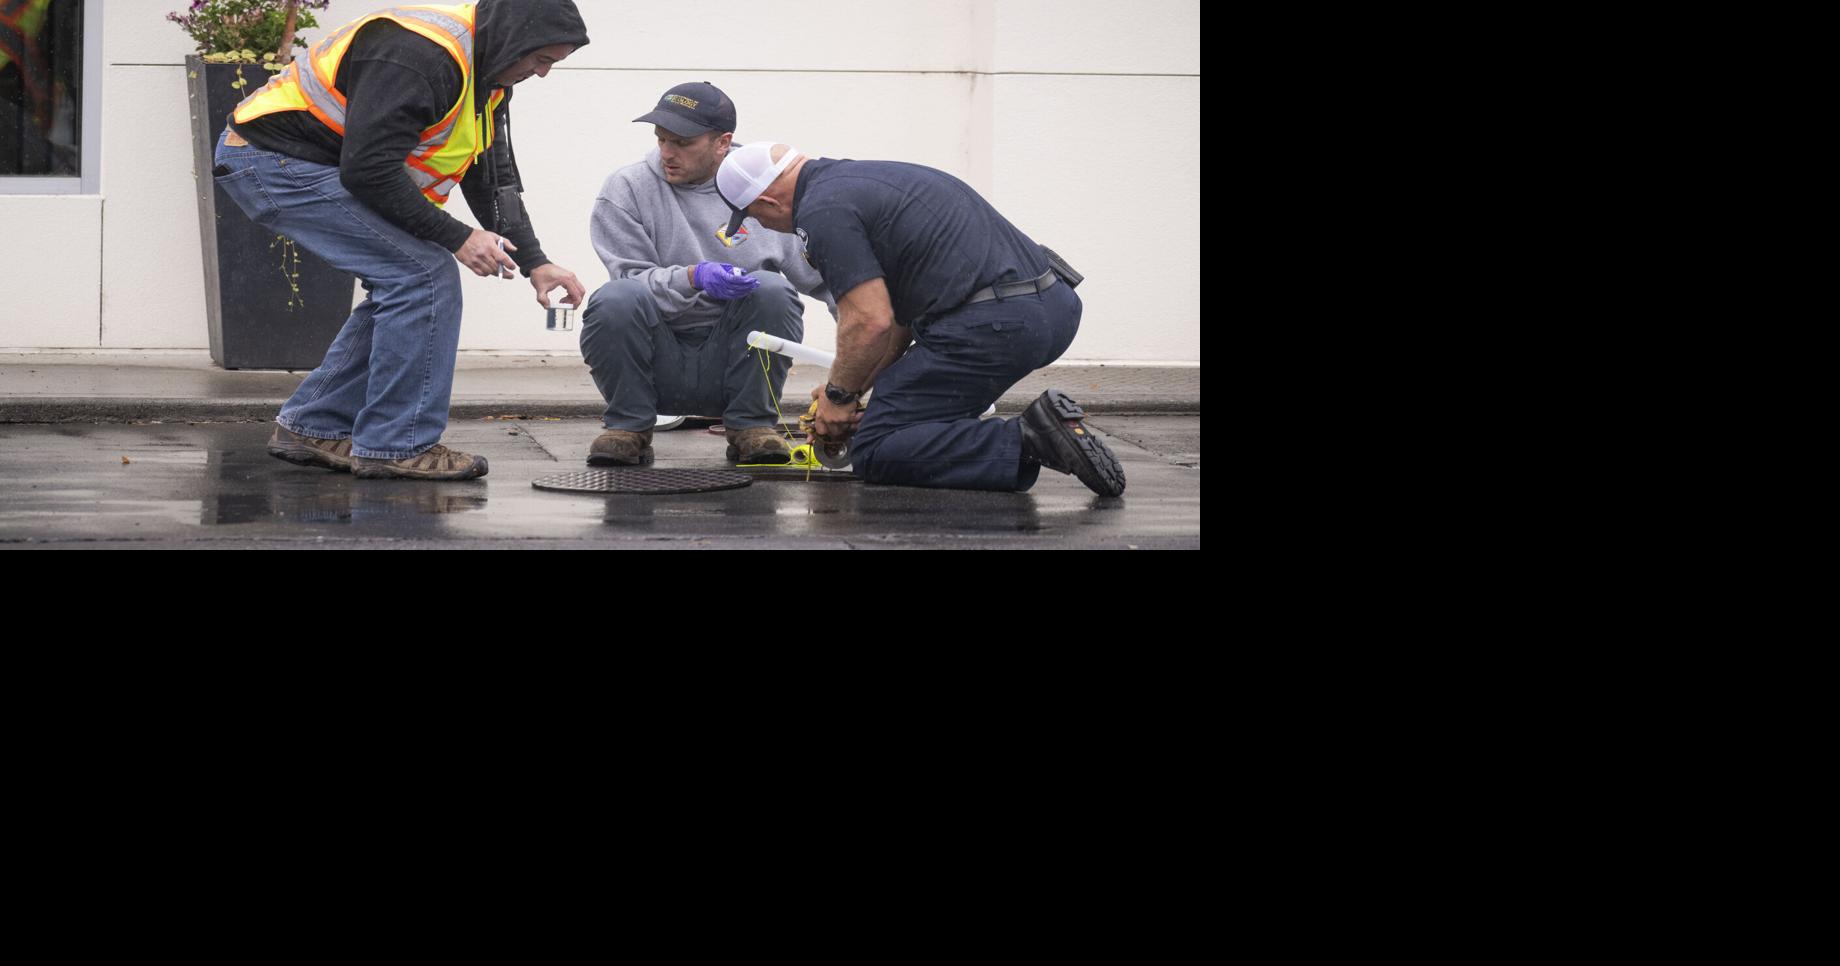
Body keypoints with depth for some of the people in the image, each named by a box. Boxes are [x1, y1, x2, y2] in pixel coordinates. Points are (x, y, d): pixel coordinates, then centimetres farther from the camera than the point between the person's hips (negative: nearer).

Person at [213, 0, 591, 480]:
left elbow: (494, 179, 14)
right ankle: (396, 445, -7)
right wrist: (456, 238, -22)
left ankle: (314, 427, 15)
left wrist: (533, 261, 2)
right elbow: (368, 170, -28)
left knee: (403, 285, 9)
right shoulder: (419, 55, -26)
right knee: (425, 274, -14)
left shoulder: (487, 76, 7)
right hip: (273, 156, -10)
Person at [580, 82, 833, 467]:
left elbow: (826, 276, 4)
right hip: (659, 367, -1)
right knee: (615, 300, -29)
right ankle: (628, 427, -7)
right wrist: (693, 277, -29)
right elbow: (632, 278, -10)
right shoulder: (626, 188, -1)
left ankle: (751, 425, -8)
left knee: (772, 290, -25)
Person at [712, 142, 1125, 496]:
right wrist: (851, 393, 31)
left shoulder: (822, 209, -5)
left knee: (875, 452, 0)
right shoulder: (863, 177, 26)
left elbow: (870, 321, -11)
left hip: (996, 323, -10)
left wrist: (839, 396, 5)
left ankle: (1026, 444, -15)